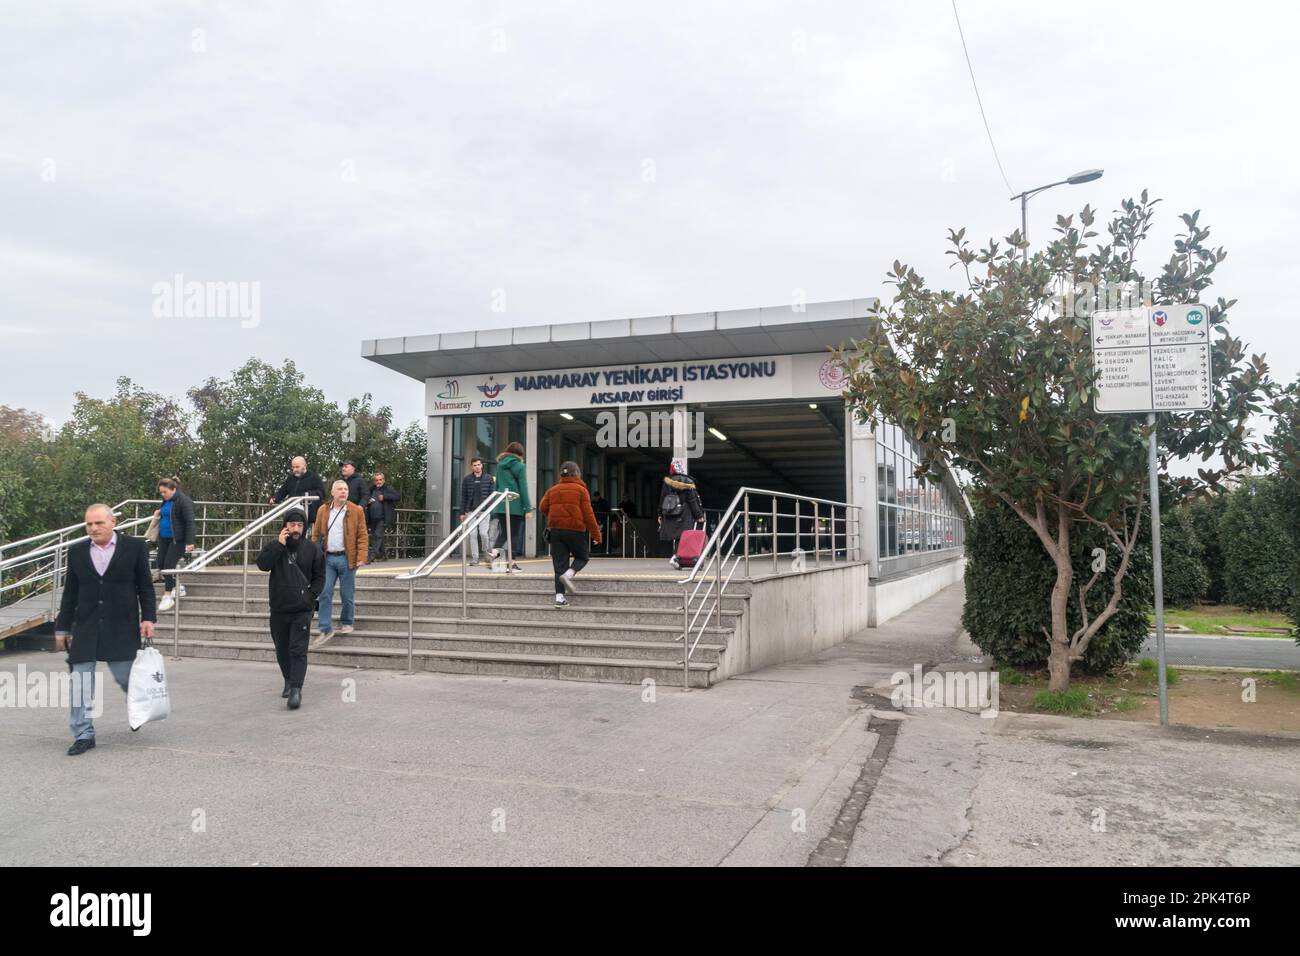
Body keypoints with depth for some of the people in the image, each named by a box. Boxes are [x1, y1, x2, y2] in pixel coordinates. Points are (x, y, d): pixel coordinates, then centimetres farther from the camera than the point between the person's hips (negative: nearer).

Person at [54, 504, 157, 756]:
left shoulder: (135, 547, -1)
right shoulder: (77, 552, 6)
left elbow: (145, 586, 2)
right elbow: (70, 593, 11)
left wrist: (148, 618, -6)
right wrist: (62, 628, 10)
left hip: (122, 628, -3)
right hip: (85, 629, 3)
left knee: (126, 677, 3)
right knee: (81, 683, 1)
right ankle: (83, 735, 11)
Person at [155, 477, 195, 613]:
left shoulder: (183, 500, -15)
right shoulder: (167, 501, 12)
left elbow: (190, 522, -18)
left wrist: (189, 542, -22)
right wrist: (160, 513, 11)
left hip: (177, 539, -9)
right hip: (164, 538, 9)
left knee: (169, 565, -11)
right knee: (161, 565, 7)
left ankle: (168, 596, -2)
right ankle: (177, 587, 24)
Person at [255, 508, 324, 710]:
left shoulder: (311, 549, 2)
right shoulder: (274, 546, 2)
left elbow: (320, 576, 9)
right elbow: (262, 564, -16)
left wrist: (311, 595, -3)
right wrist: (279, 544, -19)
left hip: (302, 610, -2)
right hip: (278, 610, 2)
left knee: (298, 651, -10)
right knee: (282, 650, 15)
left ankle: (296, 689, -14)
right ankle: (289, 681, 34)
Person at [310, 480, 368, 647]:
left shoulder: (356, 511, -1)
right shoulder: (323, 511, 8)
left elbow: (362, 536, -3)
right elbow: (317, 534, 12)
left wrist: (361, 557, -11)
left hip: (346, 558, -2)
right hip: (327, 558, 2)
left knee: (348, 594, 6)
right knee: (324, 594, -2)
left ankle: (346, 622, 27)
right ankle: (326, 630, 2)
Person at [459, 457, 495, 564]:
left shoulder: (489, 478, 4)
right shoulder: (466, 479, 7)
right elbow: (463, 496, 8)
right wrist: (462, 512, 4)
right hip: (471, 511, 2)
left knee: (483, 533, -11)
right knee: (472, 534, 1)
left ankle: (488, 553, 12)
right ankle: (474, 557, 7)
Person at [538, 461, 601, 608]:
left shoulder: (552, 490, 10)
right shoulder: (580, 489, -1)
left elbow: (542, 507, 4)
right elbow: (588, 513, -6)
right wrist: (596, 534, -3)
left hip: (555, 530, 4)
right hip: (575, 530, -4)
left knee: (559, 563, 6)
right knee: (583, 556, 15)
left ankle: (559, 596, -2)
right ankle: (568, 574, -12)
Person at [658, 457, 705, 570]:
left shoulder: (667, 482, 7)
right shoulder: (688, 482, -5)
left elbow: (662, 499, 12)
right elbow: (693, 501, -6)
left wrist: (660, 515, 21)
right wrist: (699, 516, 0)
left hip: (669, 515, 4)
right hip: (684, 516, -4)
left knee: (675, 537, 10)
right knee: (681, 536, -6)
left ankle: (676, 557, 12)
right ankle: (675, 557, -22)